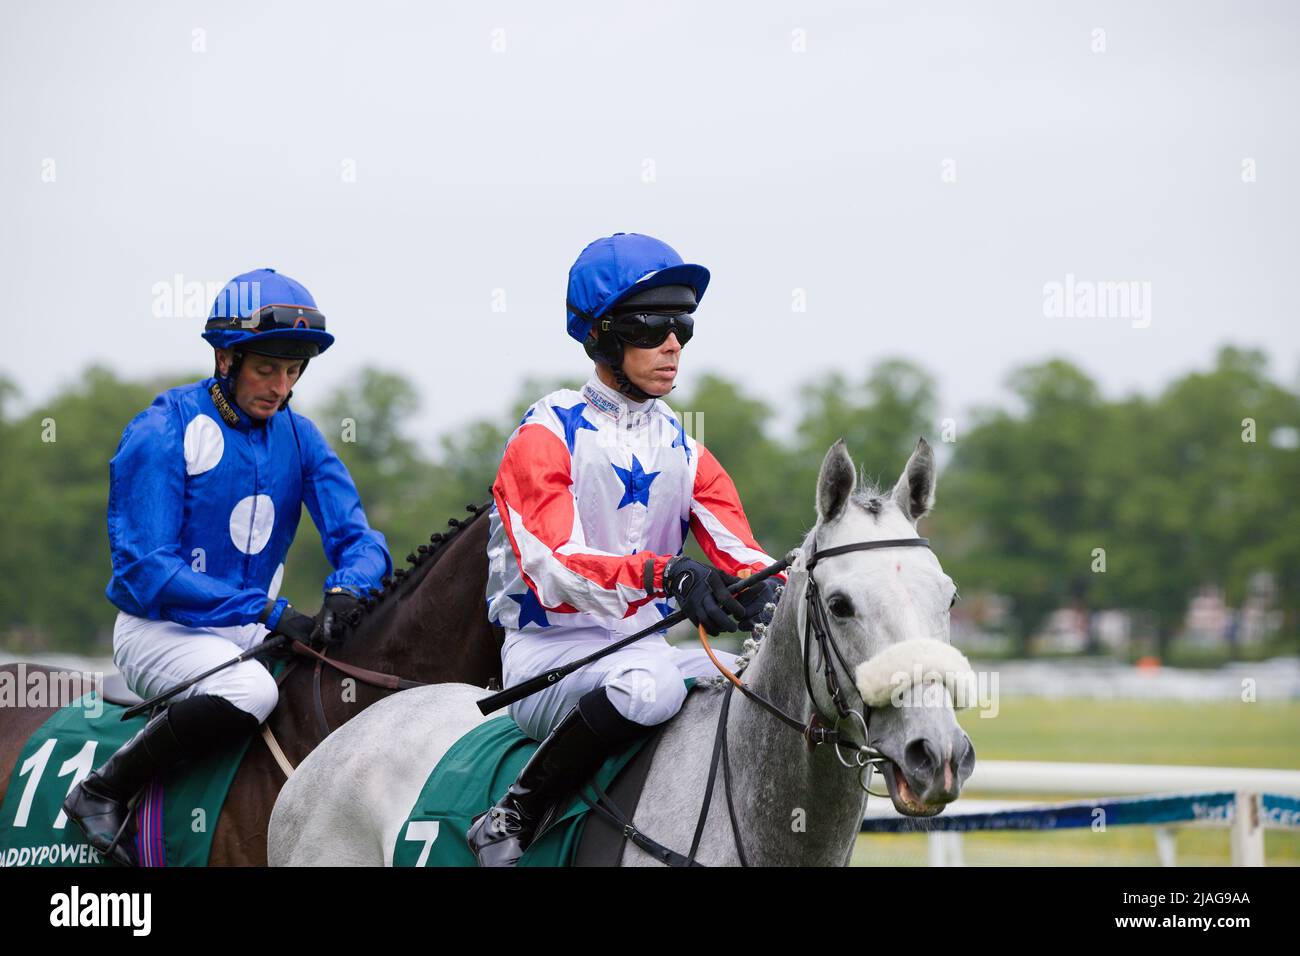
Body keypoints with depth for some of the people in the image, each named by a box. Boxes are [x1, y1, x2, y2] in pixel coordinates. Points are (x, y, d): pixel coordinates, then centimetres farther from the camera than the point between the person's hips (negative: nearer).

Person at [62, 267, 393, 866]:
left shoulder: (297, 436, 6)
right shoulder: (161, 433, -14)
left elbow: (356, 537, 3)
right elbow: (144, 569, -19)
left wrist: (347, 592, -23)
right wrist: (268, 614, -27)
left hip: (251, 632, 6)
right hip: (159, 630, -6)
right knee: (248, 690, -36)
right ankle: (104, 792, -19)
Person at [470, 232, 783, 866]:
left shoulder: (683, 452, 13)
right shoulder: (546, 437, -7)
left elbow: (743, 559, 2)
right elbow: (553, 568, -22)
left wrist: (776, 600, -23)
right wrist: (664, 574, -38)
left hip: (644, 646, 6)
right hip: (547, 657, -6)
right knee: (649, 681, -39)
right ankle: (511, 819, -24)